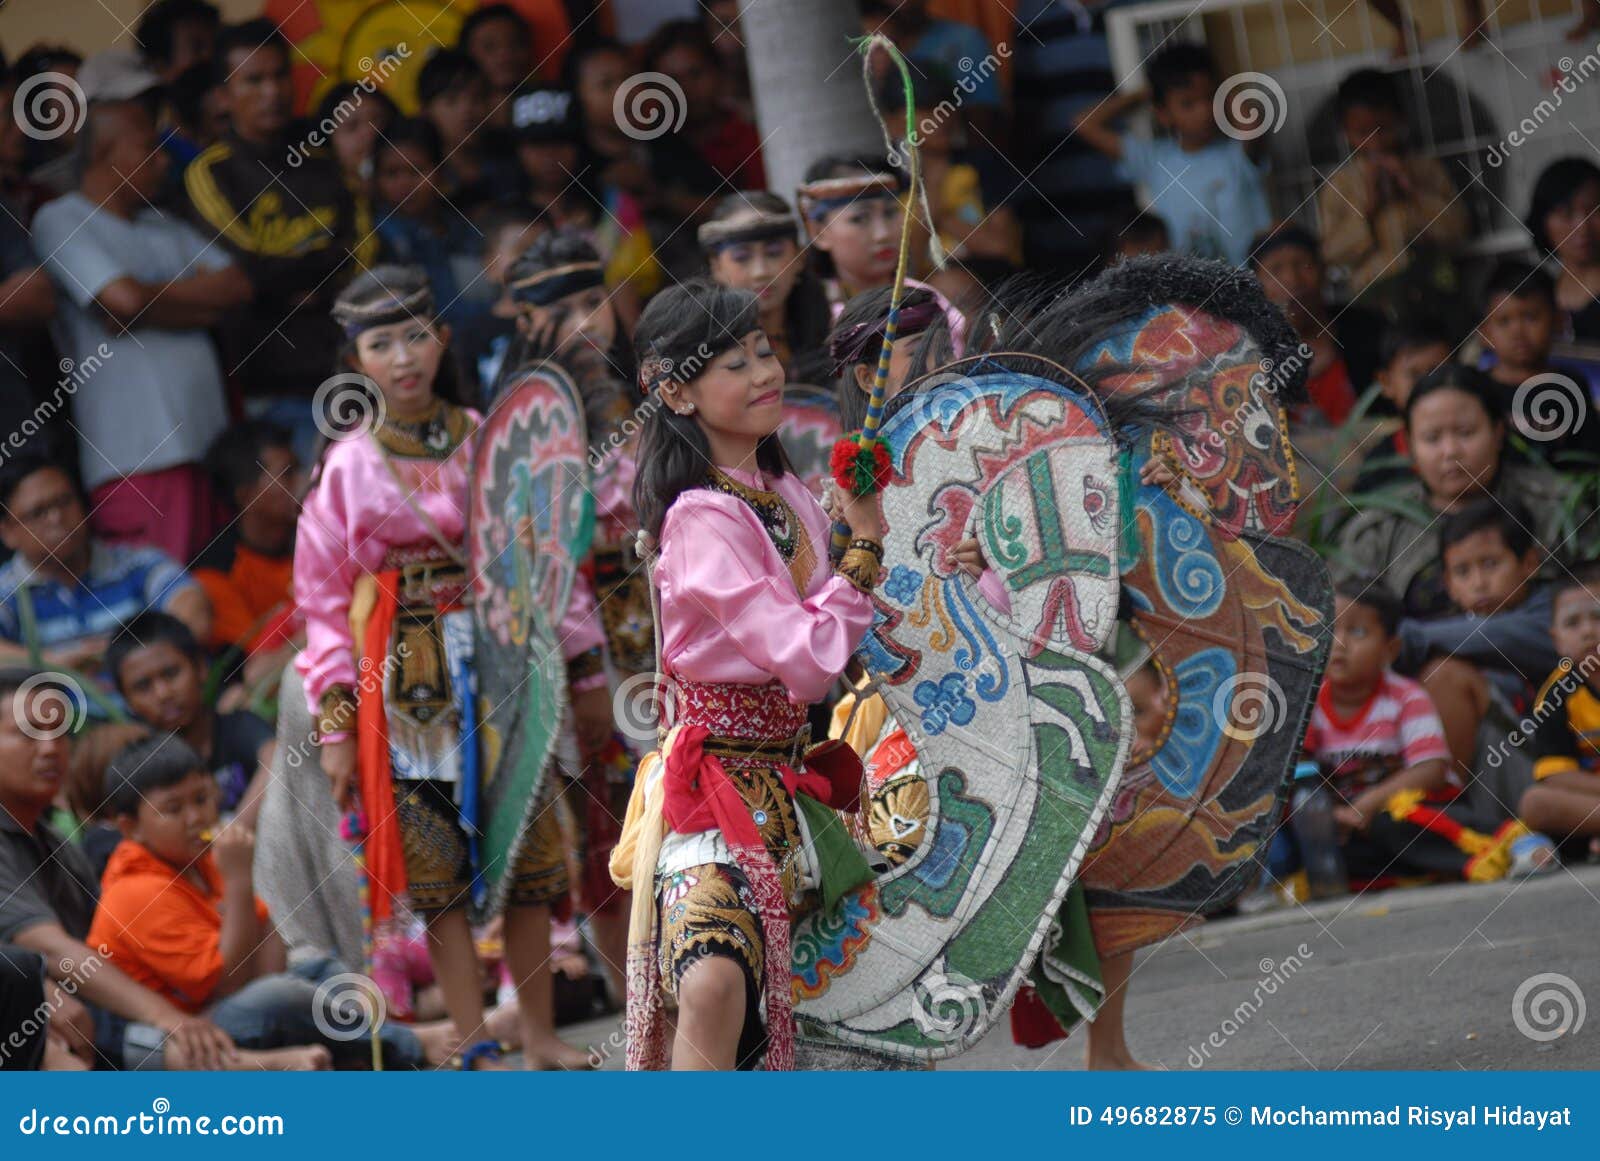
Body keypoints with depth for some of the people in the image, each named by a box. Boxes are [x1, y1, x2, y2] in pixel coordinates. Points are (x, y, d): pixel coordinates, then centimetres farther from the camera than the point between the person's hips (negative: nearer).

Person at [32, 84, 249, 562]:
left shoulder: (165, 227, 22)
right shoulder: (62, 222, 1)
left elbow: (239, 288, 11)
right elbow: (125, 300, -13)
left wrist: (152, 306, -3)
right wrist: (200, 293, 8)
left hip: (208, 445, 7)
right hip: (138, 458, -7)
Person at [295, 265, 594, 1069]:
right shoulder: (348, 470, 2)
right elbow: (324, 603, 2)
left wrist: (583, 671, 8)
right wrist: (335, 728, -3)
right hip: (408, 685, -1)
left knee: (527, 855, 2)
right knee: (438, 869, -2)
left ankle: (539, 1035, 10)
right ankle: (476, 1046, 2)